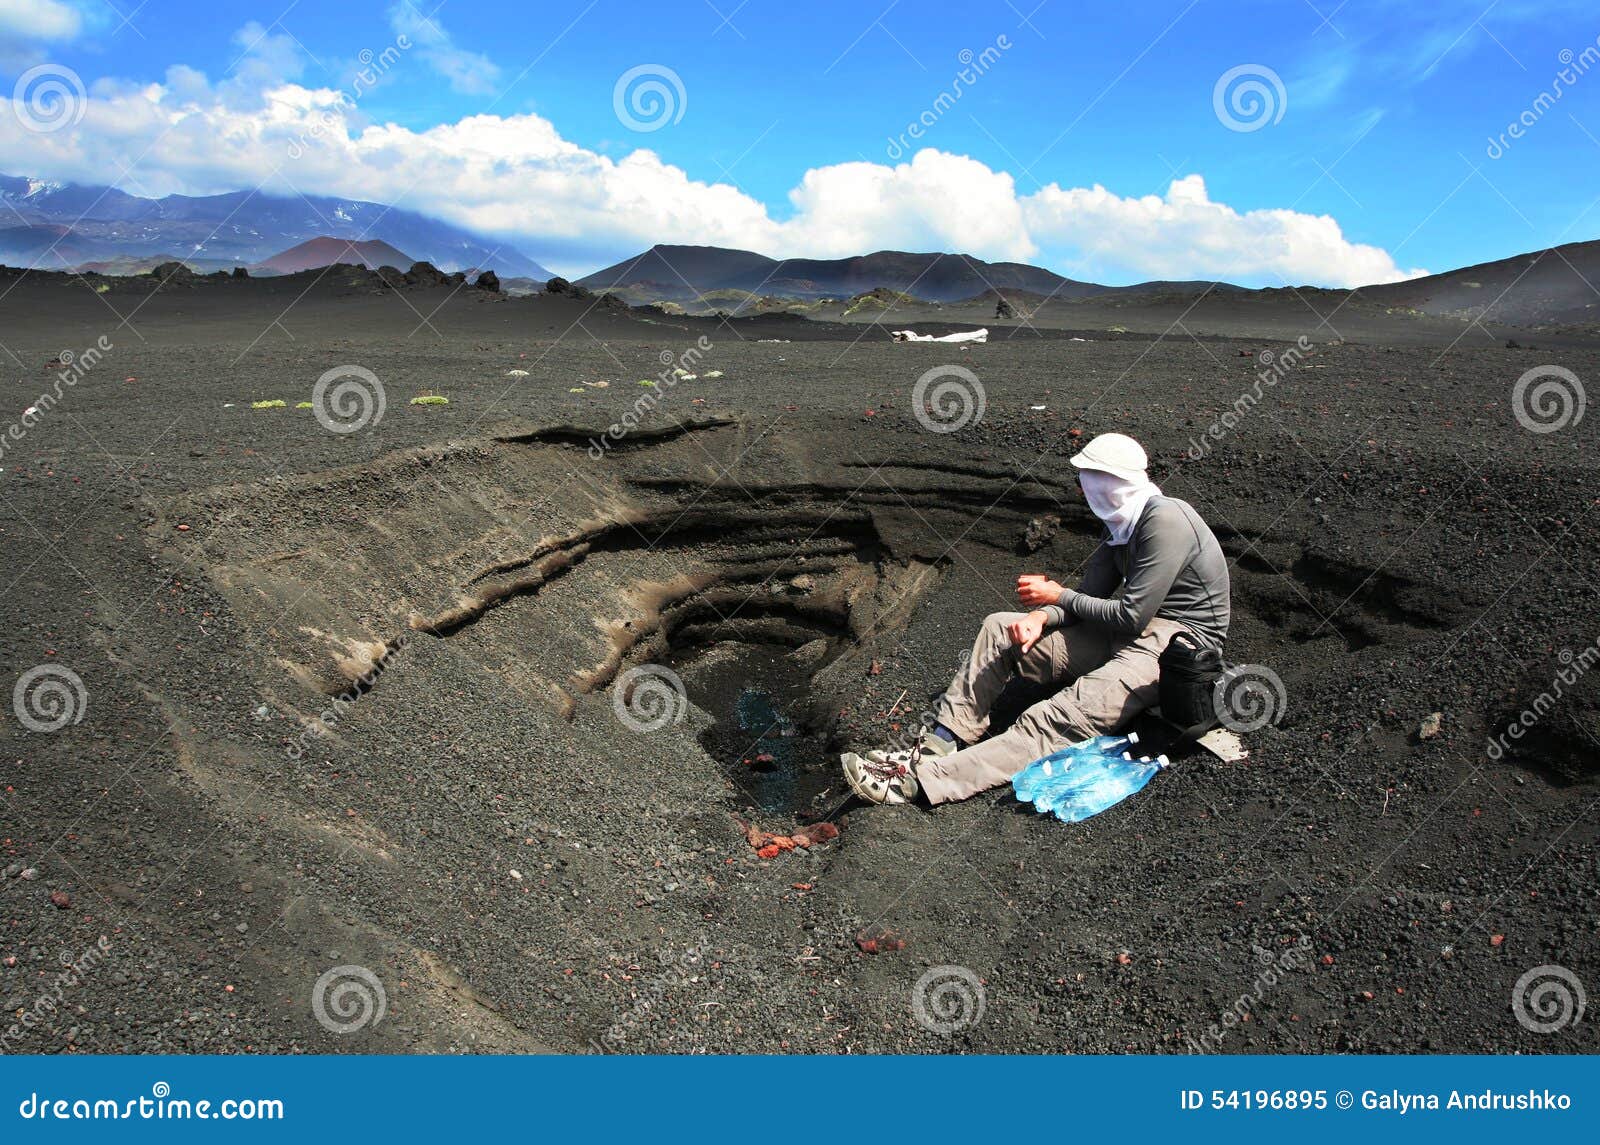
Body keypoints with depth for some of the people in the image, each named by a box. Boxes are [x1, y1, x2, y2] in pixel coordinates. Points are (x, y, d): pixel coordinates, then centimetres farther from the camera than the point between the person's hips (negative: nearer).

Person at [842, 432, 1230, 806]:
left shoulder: (1165, 521, -20)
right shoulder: (1123, 521, 10)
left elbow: (1132, 617, -22)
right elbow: (1091, 594, 8)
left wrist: (1059, 597, -10)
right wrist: (1041, 617, -12)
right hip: (1126, 634, 10)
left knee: (1051, 721, -29)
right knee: (999, 628, 2)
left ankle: (920, 782, -36)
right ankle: (939, 746, -6)